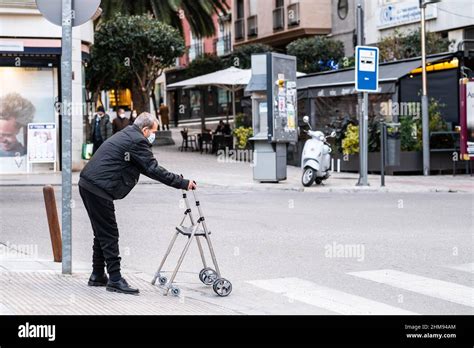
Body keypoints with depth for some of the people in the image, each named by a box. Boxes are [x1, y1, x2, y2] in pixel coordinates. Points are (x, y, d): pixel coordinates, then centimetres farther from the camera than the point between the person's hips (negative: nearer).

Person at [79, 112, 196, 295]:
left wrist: (178, 180, 21)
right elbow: (154, 170, -14)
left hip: (88, 184, 10)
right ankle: (115, 279, -4)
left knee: (102, 233, 17)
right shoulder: (137, 141, -10)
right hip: (99, 188, -10)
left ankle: (97, 276, 23)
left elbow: (146, 168, 26)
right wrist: (183, 183, -10)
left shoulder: (126, 135, 22)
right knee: (109, 234, -6)